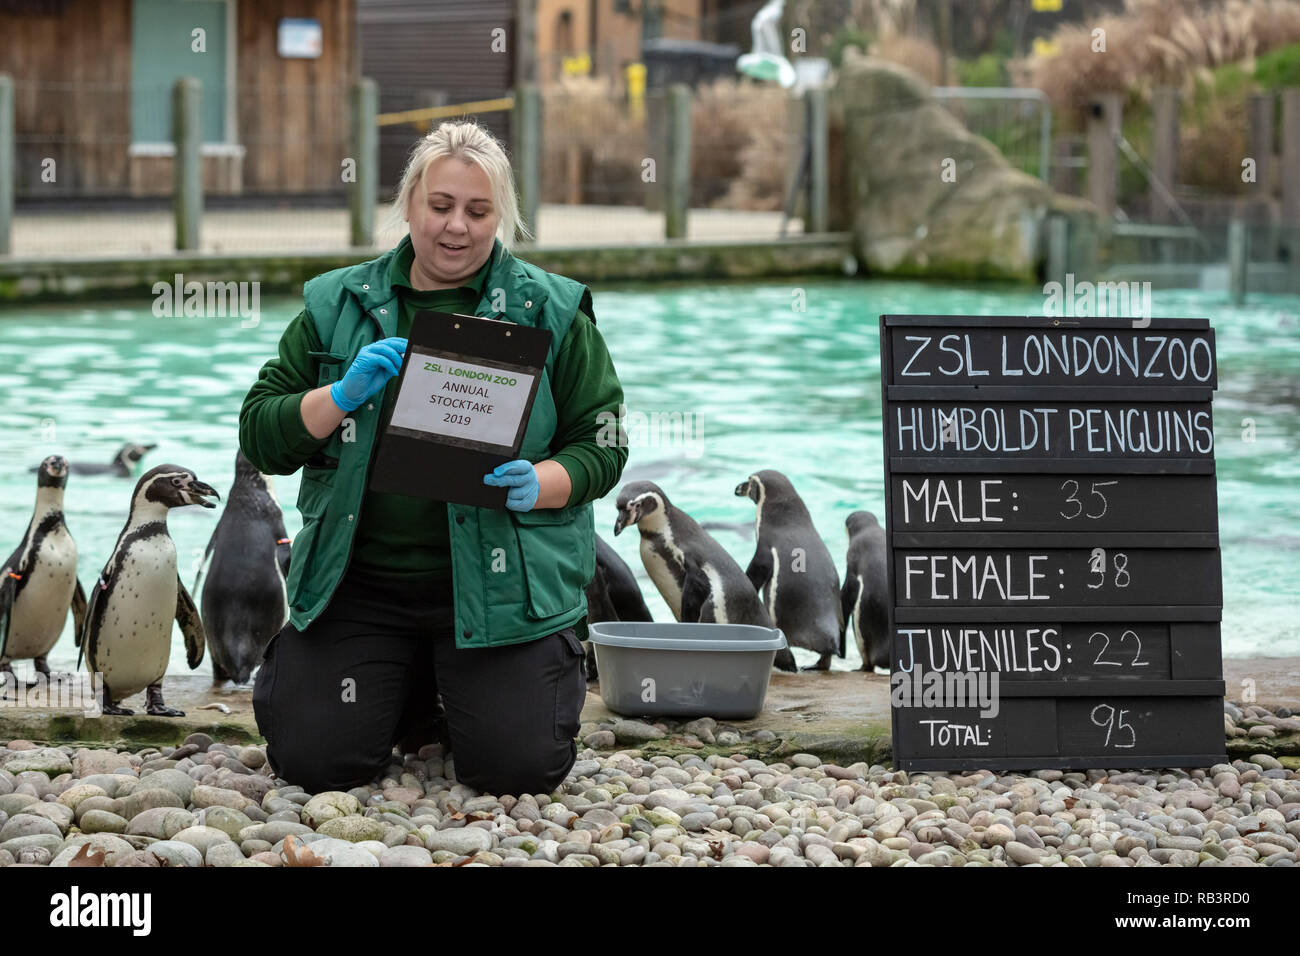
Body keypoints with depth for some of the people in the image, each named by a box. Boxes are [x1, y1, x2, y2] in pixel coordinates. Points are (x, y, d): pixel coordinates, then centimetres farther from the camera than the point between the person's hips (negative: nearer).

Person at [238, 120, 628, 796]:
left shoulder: (550, 311, 4)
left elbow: (601, 447, 4)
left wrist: (538, 485, -17)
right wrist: (342, 397, -14)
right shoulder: (336, 307, 8)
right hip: (360, 577, 2)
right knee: (313, 760, -11)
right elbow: (260, 436, 5)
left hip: (501, 581, -2)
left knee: (522, 766, -17)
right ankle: (410, 696, 22)